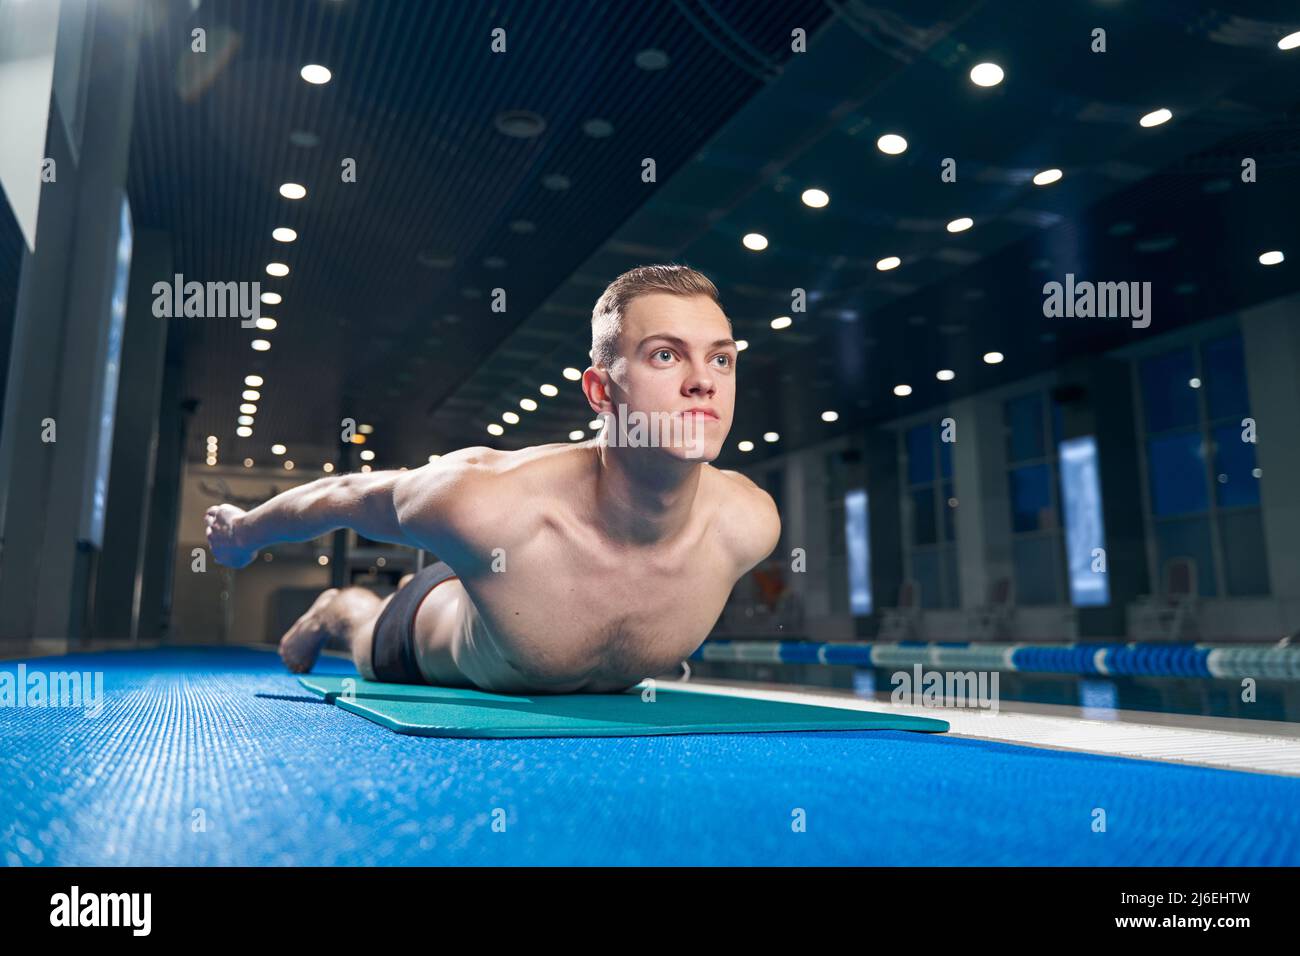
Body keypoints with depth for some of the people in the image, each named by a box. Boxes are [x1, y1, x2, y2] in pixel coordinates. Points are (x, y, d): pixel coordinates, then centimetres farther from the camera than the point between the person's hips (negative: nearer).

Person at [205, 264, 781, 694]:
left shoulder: (749, 523, -36)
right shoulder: (488, 505, -48)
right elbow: (349, 496, -26)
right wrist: (243, 531, -6)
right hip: (438, 652, -4)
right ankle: (340, 611, 60)